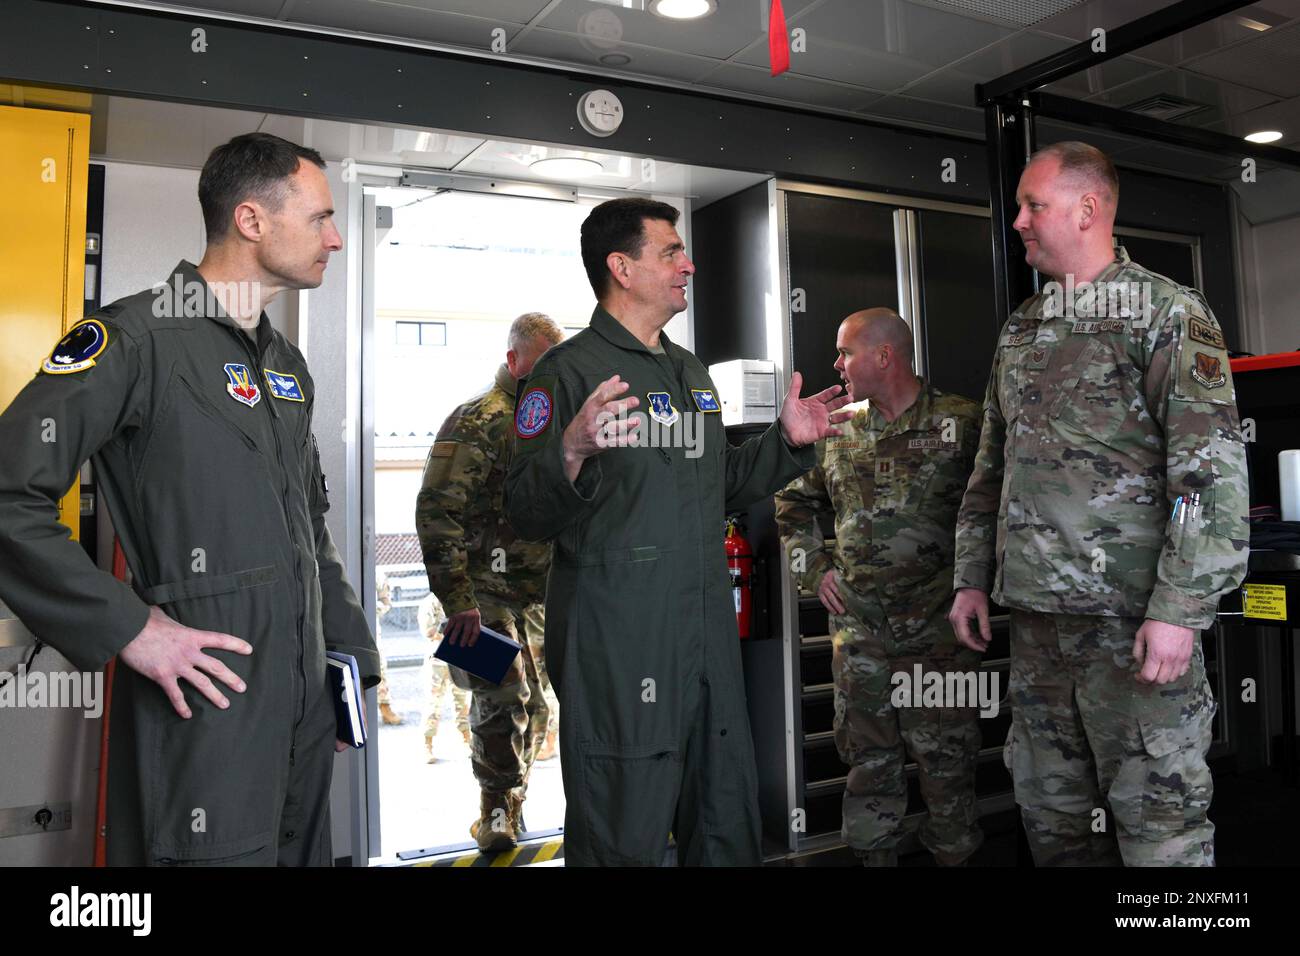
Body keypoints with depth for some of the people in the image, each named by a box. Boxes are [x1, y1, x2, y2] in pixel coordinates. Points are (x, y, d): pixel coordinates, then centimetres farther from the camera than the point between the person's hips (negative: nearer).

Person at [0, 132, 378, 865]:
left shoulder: (288, 363, 13)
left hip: (307, 707, 8)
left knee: (306, 850, 18)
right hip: (205, 714, -7)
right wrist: (127, 628, -18)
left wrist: (352, 655, 14)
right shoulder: (138, 337, -12)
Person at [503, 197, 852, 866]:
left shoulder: (690, 371, 17)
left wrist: (786, 441, 13)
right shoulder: (568, 370, -7)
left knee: (728, 832, 17)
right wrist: (571, 452, -32)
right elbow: (526, 516, -13)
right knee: (624, 844, 4)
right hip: (617, 645, -7)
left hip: (708, 637, 8)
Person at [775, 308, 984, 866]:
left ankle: (953, 854, 25)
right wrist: (814, 569, 8)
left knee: (946, 761, 7)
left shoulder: (961, 423, -5)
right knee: (869, 759, 12)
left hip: (938, 631, -3)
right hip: (857, 631, 3)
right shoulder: (838, 431, 7)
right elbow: (793, 503, 19)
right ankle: (874, 854, 27)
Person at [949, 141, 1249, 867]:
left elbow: (1212, 472, -13)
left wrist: (1181, 609, -19)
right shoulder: (1020, 330, 15)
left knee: (1157, 815, 3)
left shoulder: (1168, 313, -5)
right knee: (1053, 811, 16)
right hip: (1036, 616, 7)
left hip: (1133, 617, -6)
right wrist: (972, 577, 14)